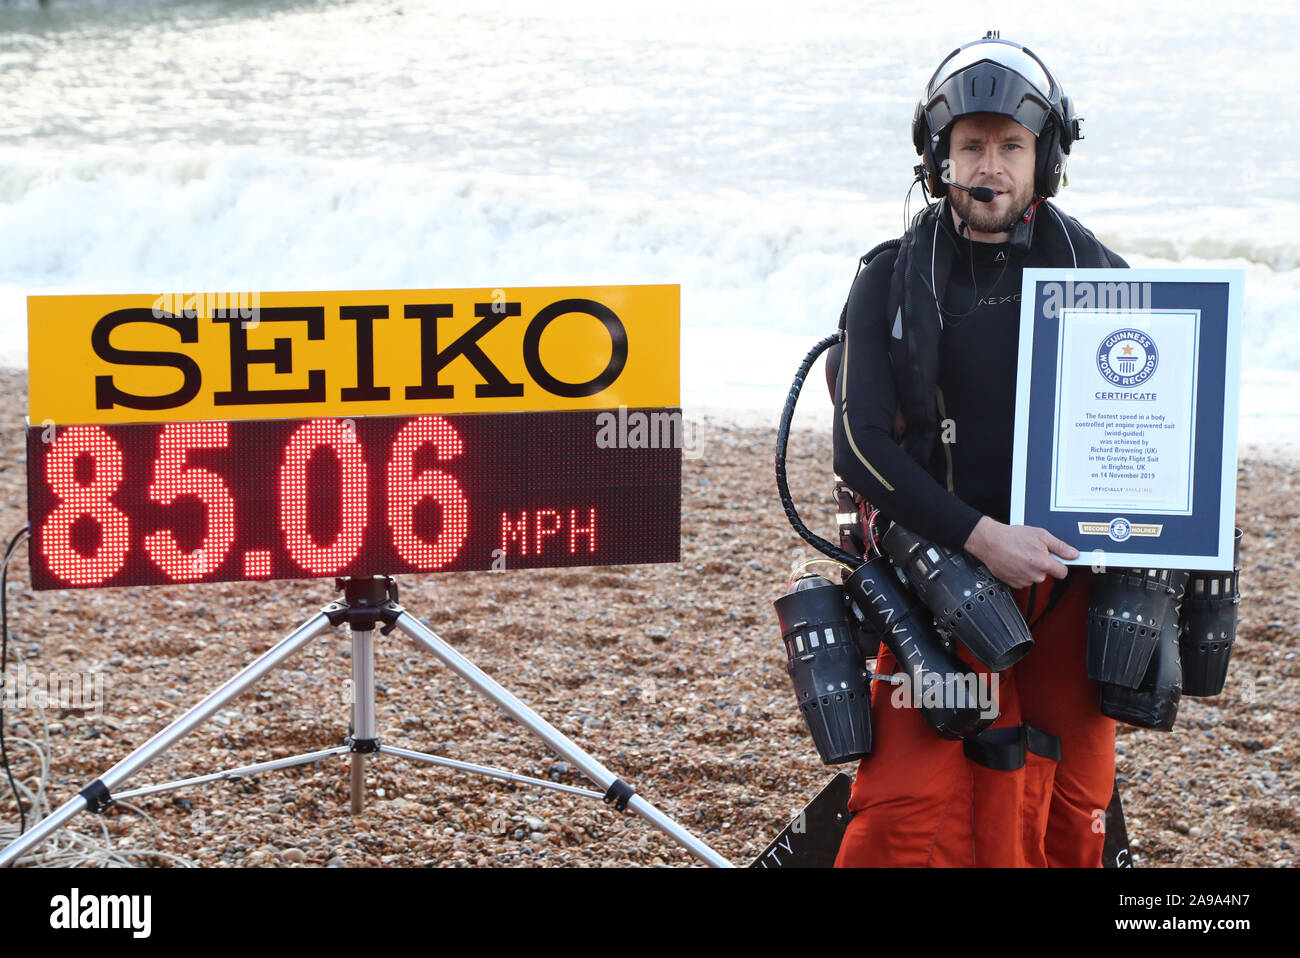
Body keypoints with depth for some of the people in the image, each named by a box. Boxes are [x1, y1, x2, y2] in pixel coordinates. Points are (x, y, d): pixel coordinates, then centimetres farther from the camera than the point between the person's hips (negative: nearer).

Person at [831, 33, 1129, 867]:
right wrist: (982, 538, -17)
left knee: (1070, 820, 5)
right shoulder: (892, 284, 1)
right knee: (904, 816, -11)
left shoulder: (1096, 276, 6)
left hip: (1069, 576, 2)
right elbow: (862, 448, -7)